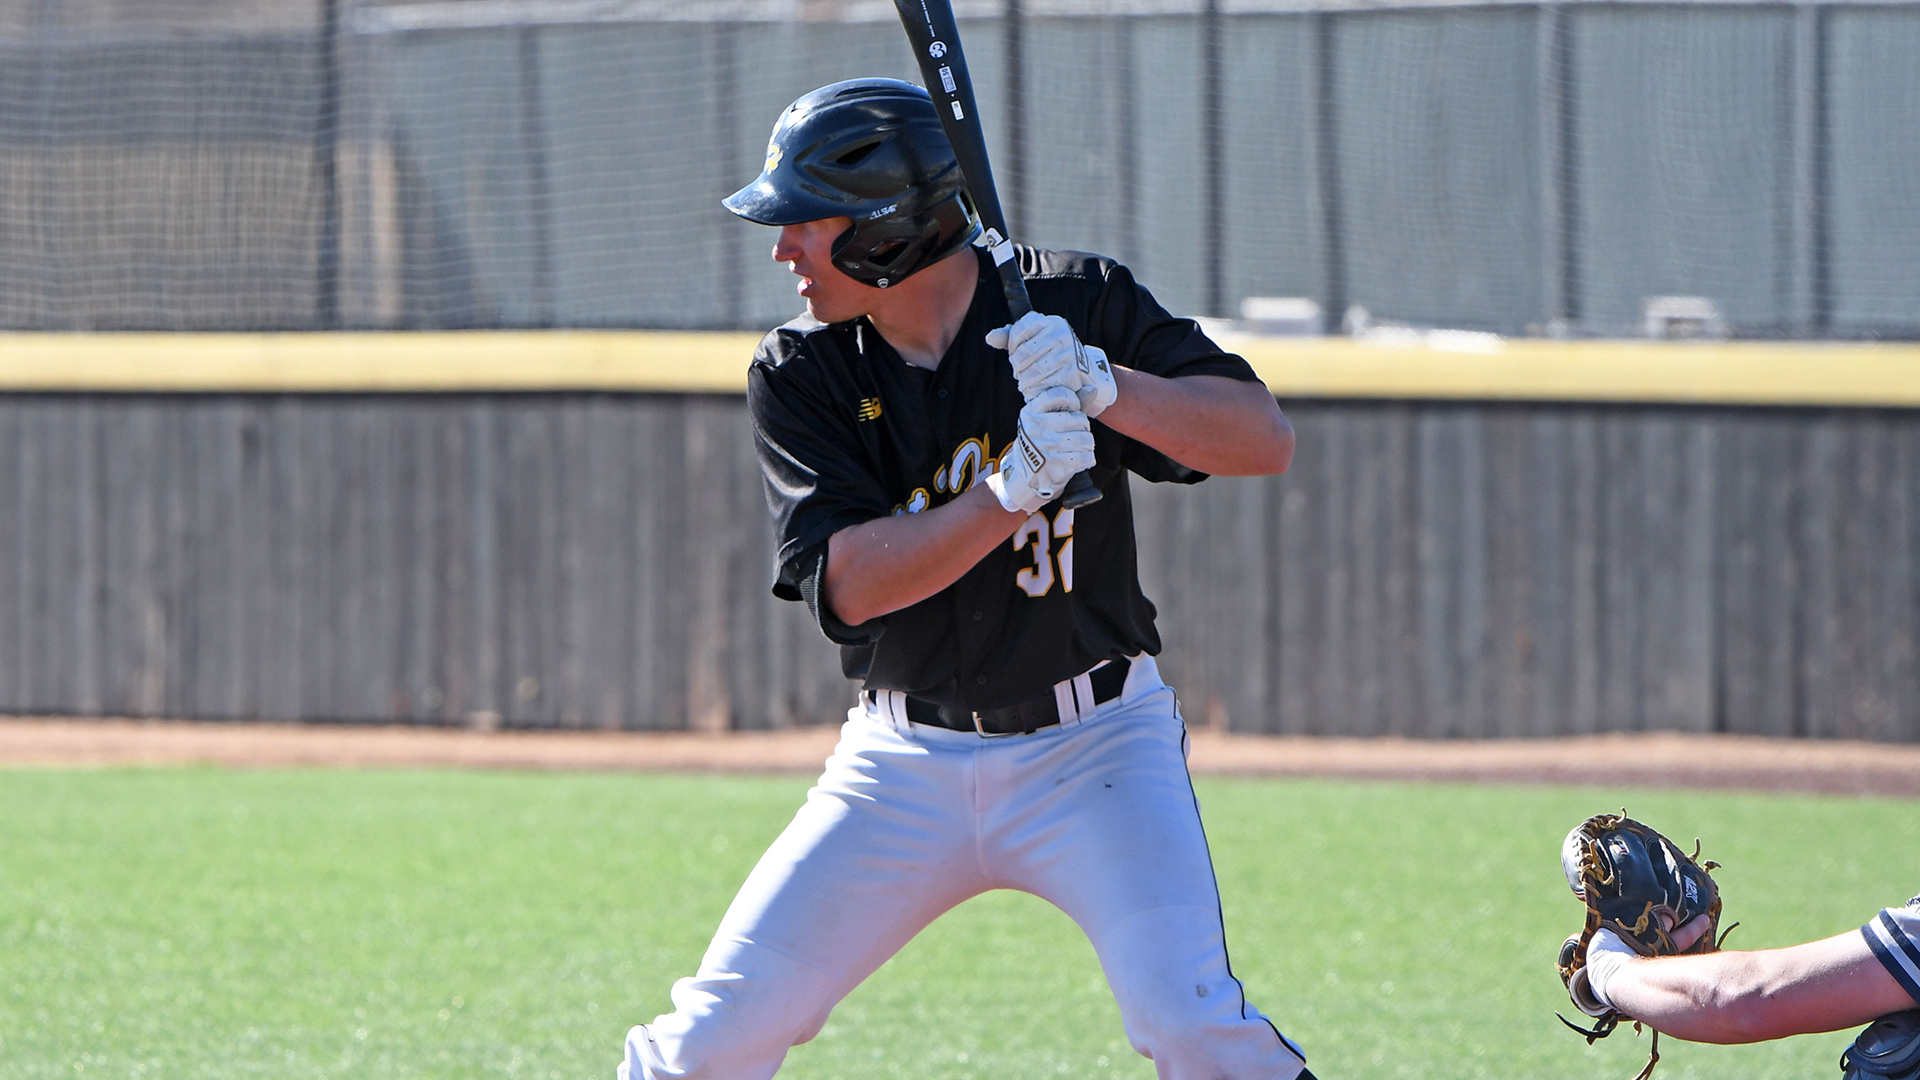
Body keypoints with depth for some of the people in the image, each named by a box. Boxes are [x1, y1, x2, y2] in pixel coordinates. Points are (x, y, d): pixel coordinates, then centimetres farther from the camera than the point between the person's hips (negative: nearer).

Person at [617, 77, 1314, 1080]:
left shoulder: (1080, 304, -9)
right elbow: (849, 582, -18)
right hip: (905, 764, 2)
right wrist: (1012, 491, -32)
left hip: (1093, 747, -2)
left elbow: (1267, 439, -17)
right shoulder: (800, 375, -6)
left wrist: (1105, 388, -33)